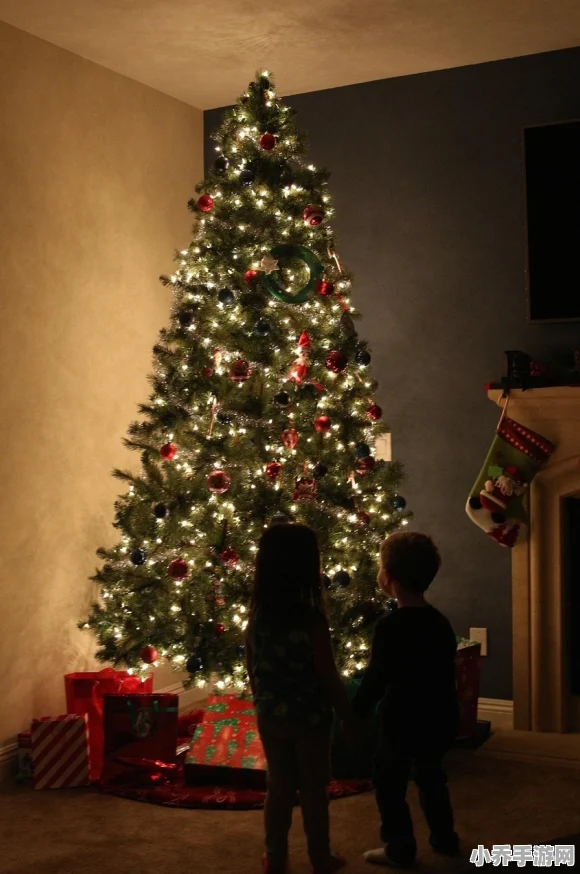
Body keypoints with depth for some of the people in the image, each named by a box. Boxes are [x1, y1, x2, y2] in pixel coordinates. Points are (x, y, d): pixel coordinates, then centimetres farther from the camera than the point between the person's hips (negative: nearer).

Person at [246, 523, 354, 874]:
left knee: (279, 786, 18)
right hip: (309, 718, -4)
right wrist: (349, 714, -3)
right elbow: (329, 678, -17)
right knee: (314, 790, 13)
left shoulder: (257, 614, -7)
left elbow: (252, 667, 4)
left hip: (270, 717, 4)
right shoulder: (312, 619, -23)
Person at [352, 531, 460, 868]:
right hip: (439, 717, 7)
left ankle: (400, 849, 15)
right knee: (431, 776, 22)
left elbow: (376, 679, -18)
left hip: (402, 720, -7)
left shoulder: (390, 626, -20)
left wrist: (354, 715, -7)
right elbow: (448, 673, 11)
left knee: (390, 784, 8)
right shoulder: (441, 623, 2)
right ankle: (445, 839, 31)